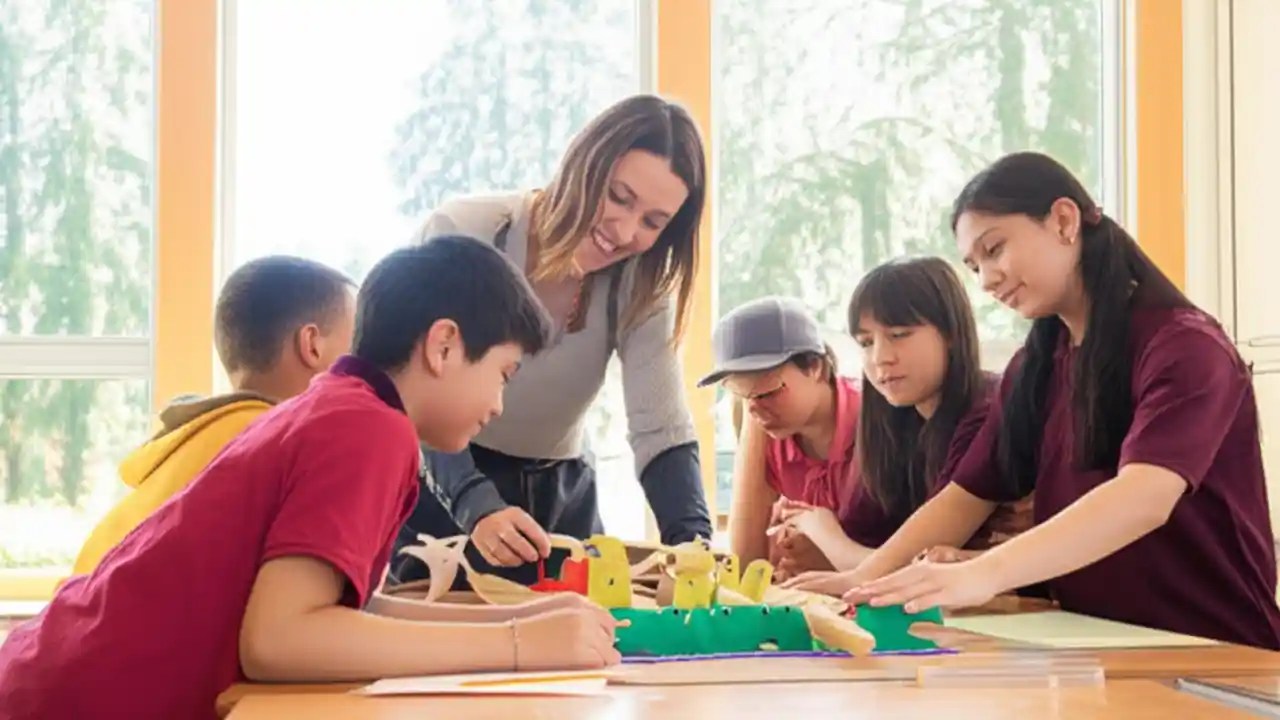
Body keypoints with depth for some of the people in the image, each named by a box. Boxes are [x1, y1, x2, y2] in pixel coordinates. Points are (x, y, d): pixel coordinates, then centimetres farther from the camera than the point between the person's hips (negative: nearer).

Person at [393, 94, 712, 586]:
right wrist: (478, 507, -43)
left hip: (560, 502, 3)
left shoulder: (641, 283, -11)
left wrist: (692, 541, -36)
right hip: (442, 495, -3)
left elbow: (662, 430, -18)